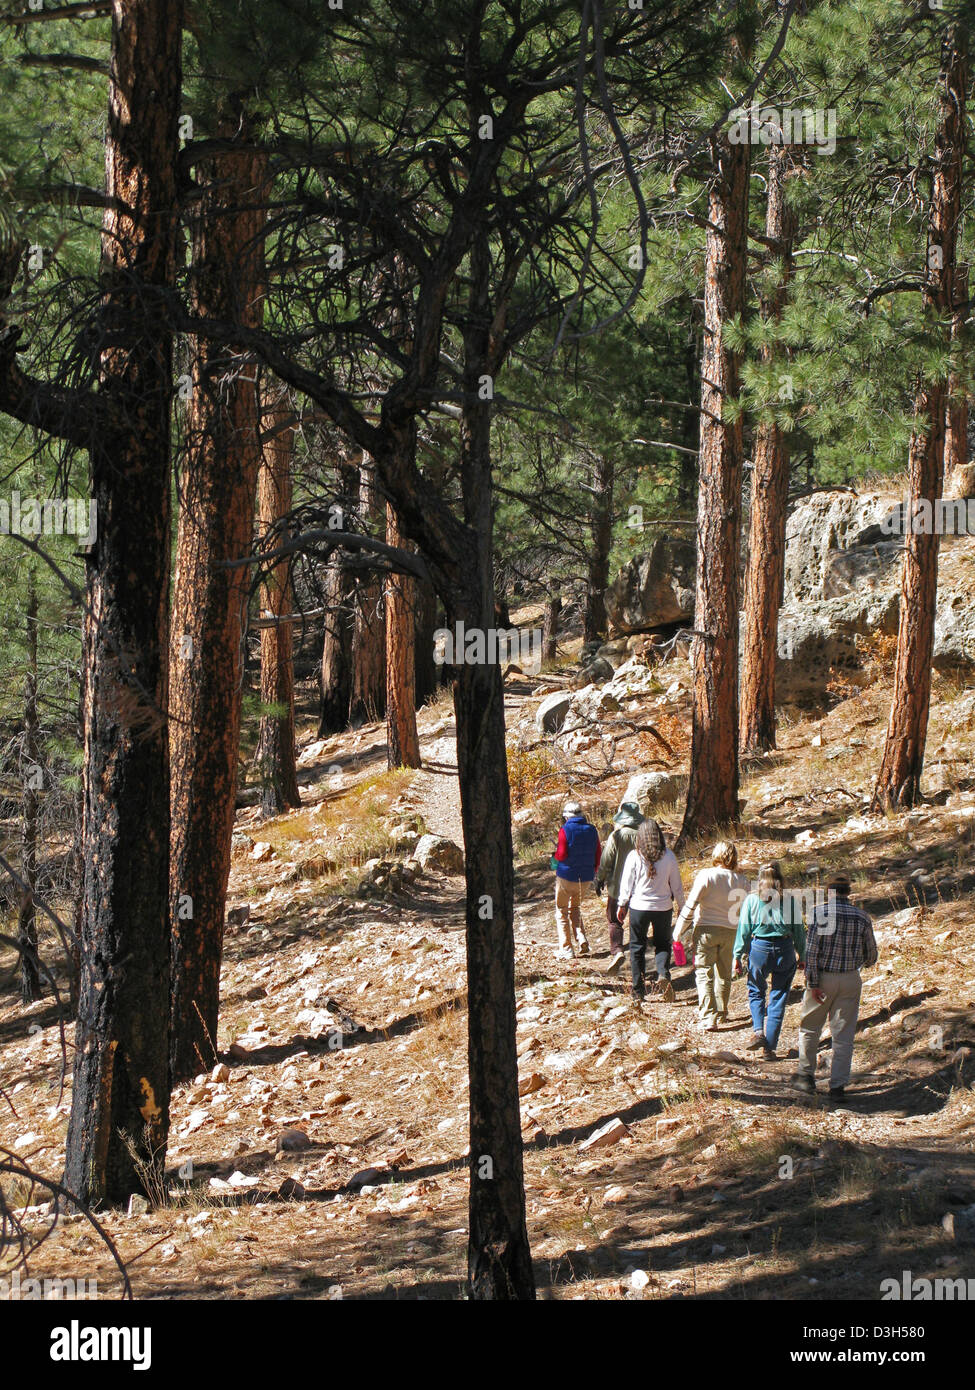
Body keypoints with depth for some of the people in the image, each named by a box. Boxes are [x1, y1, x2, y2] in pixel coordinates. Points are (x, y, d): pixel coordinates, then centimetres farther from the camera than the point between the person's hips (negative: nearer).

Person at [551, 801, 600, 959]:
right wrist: (593, 871, 18)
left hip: (567, 876, -5)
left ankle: (566, 949, 5)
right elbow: (598, 853, 5)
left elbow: (562, 855, -19)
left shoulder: (565, 831, -14)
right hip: (585, 877, 5)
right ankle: (582, 943, 6)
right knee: (575, 909, 22)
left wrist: (555, 856, 4)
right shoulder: (592, 830, 2)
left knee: (561, 911, 9)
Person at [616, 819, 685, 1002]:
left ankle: (639, 990, 12)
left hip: (639, 906, -1)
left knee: (637, 947, 11)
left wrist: (622, 905, 9)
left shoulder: (634, 856, -11)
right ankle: (663, 973, -12)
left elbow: (627, 883, -4)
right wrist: (681, 906, 14)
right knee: (663, 944, 16)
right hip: (663, 907, 1)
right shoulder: (669, 856, -6)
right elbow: (676, 885, 1)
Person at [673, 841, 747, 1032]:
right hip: (730, 932, 4)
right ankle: (721, 1013, 33)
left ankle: (708, 1018, -7)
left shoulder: (706, 876, -14)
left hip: (706, 930, -4)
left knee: (704, 974, 1)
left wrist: (678, 932, -5)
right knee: (724, 974, 19)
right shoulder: (740, 881, -2)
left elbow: (690, 906, -14)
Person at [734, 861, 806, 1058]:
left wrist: (739, 955, 8)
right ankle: (770, 1046, 7)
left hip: (759, 948, 0)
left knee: (756, 991, 20)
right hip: (785, 949, 0)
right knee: (778, 998, 8)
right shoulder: (790, 900, 0)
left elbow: (744, 930, 0)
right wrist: (801, 956, 15)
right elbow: (799, 930, 5)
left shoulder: (751, 900, -2)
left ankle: (758, 1031, -2)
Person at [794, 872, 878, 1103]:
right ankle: (838, 1086, 3)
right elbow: (871, 956, 7)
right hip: (850, 980, 2)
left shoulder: (819, 911, -9)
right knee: (844, 1034, 5)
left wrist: (813, 982, -12)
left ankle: (806, 1075, 22)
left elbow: (812, 948, -15)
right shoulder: (861, 916, 0)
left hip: (822, 978, -2)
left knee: (809, 1027, 17)